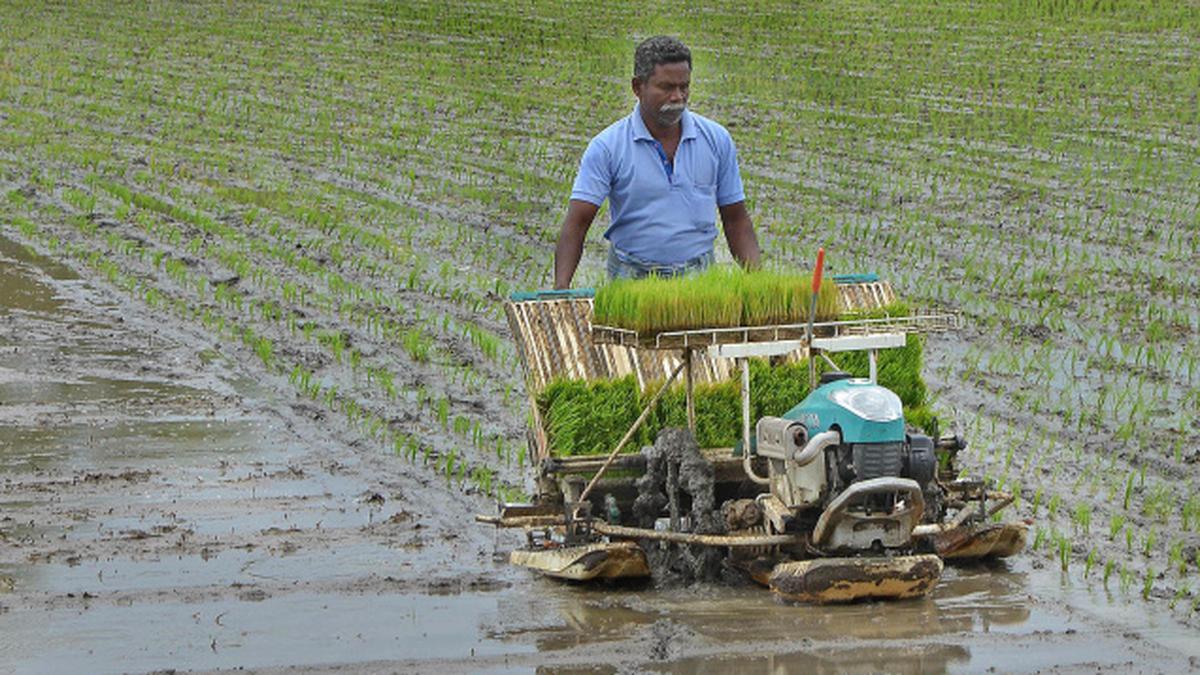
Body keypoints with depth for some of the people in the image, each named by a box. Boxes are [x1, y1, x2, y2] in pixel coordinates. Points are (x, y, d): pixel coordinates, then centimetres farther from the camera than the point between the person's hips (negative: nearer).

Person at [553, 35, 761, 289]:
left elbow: (736, 220, 13)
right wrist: (560, 288, -20)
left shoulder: (716, 140, 7)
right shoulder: (608, 147, -2)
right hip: (631, 277, -1)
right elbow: (576, 224, -6)